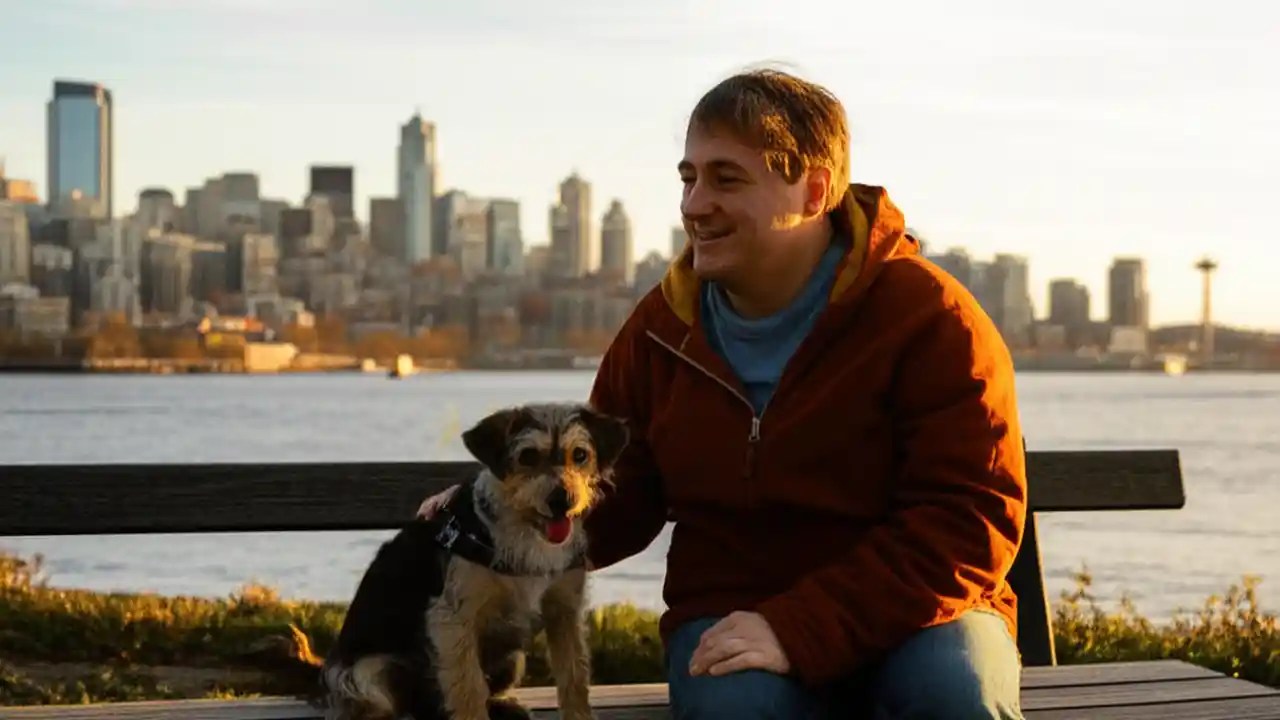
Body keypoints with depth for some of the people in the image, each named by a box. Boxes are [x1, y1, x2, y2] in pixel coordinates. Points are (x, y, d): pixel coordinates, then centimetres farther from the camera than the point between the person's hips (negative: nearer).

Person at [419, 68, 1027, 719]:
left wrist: (800, 629, -27)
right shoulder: (661, 330, 3)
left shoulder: (929, 318, -11)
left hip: (912, 612, -2)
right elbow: (616, 500, 13)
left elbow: (972, 520, -18)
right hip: (729, 612, 2)